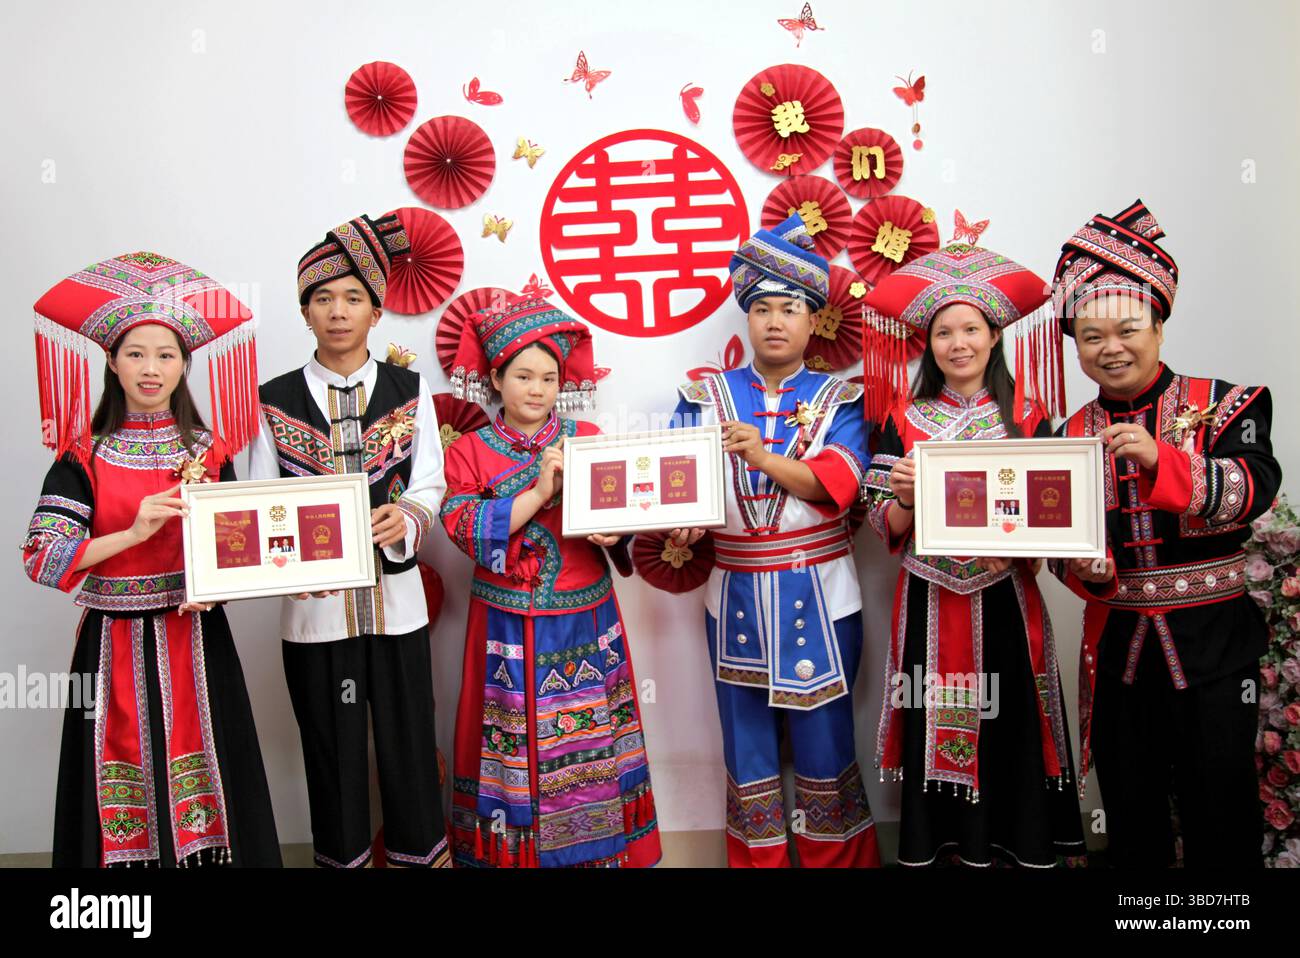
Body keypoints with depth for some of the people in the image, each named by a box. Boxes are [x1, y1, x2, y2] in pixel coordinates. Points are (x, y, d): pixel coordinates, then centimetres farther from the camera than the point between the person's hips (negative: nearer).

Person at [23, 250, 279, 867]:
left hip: (195, 634, 1)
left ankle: (208, 851, 23)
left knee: (197, 760, 6)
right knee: (122, 769, 6)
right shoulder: (84, 454, -2)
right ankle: (125, 855, 26)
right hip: (113, 640, -1)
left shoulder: (207, 449, 3)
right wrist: (135, 533, -19)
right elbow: (41, 556, -9)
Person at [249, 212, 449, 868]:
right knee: (333, 754, 13)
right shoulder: (274, 401, 2)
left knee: (408, 746, 9)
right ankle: (342, 857, 33)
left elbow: (429, 488, 1)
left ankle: (420, 855, 29)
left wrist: (404, 519, -21)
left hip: (395, 598, 0)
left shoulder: (409, 391, 3)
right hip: (314, 605, 0)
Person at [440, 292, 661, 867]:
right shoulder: (470, 452, 1)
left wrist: (609, 528, -19)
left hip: (585, 623, 2)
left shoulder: (589, 441, 5)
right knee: (511, 745, 6)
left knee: (590, 741, 8)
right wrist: (539, 491, -19)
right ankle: (509, 851, 26)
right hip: (507, 626, -1)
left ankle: (600, 850, 25)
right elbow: (465, 530, -12)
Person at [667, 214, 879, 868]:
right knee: (747, 744, 12)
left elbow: (839, 479, -13)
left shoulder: (837, 398, 3)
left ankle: (833, 856, 26)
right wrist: (679, 519, -24)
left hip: (818, 595, -1)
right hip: (736, 593, 2)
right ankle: (755, 857, 29)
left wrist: (763, 457, -28)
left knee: (823, 738, 7)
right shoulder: (708, 395, 7)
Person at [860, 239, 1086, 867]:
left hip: (1004, 600, 0)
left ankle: (1017, 847, 22)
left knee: (1010, 734, 3)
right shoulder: (904, 420, 5)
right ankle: (936, 846, 22)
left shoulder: (1027, 419, 4)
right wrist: (907, 497, -17)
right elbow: (885, 528, 3)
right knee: (935, 734, 5)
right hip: (930, 602, 0)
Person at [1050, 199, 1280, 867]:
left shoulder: (1219, 405, -3)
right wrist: (1084, 567, -18)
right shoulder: (1072, 435, 5)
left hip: (1212, 642, -2)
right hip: (1116, 644, 3)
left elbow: (1255, 488, -20)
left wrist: (1161, 459, -34)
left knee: (1221, 821, 6)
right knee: (1130, 820, 15)